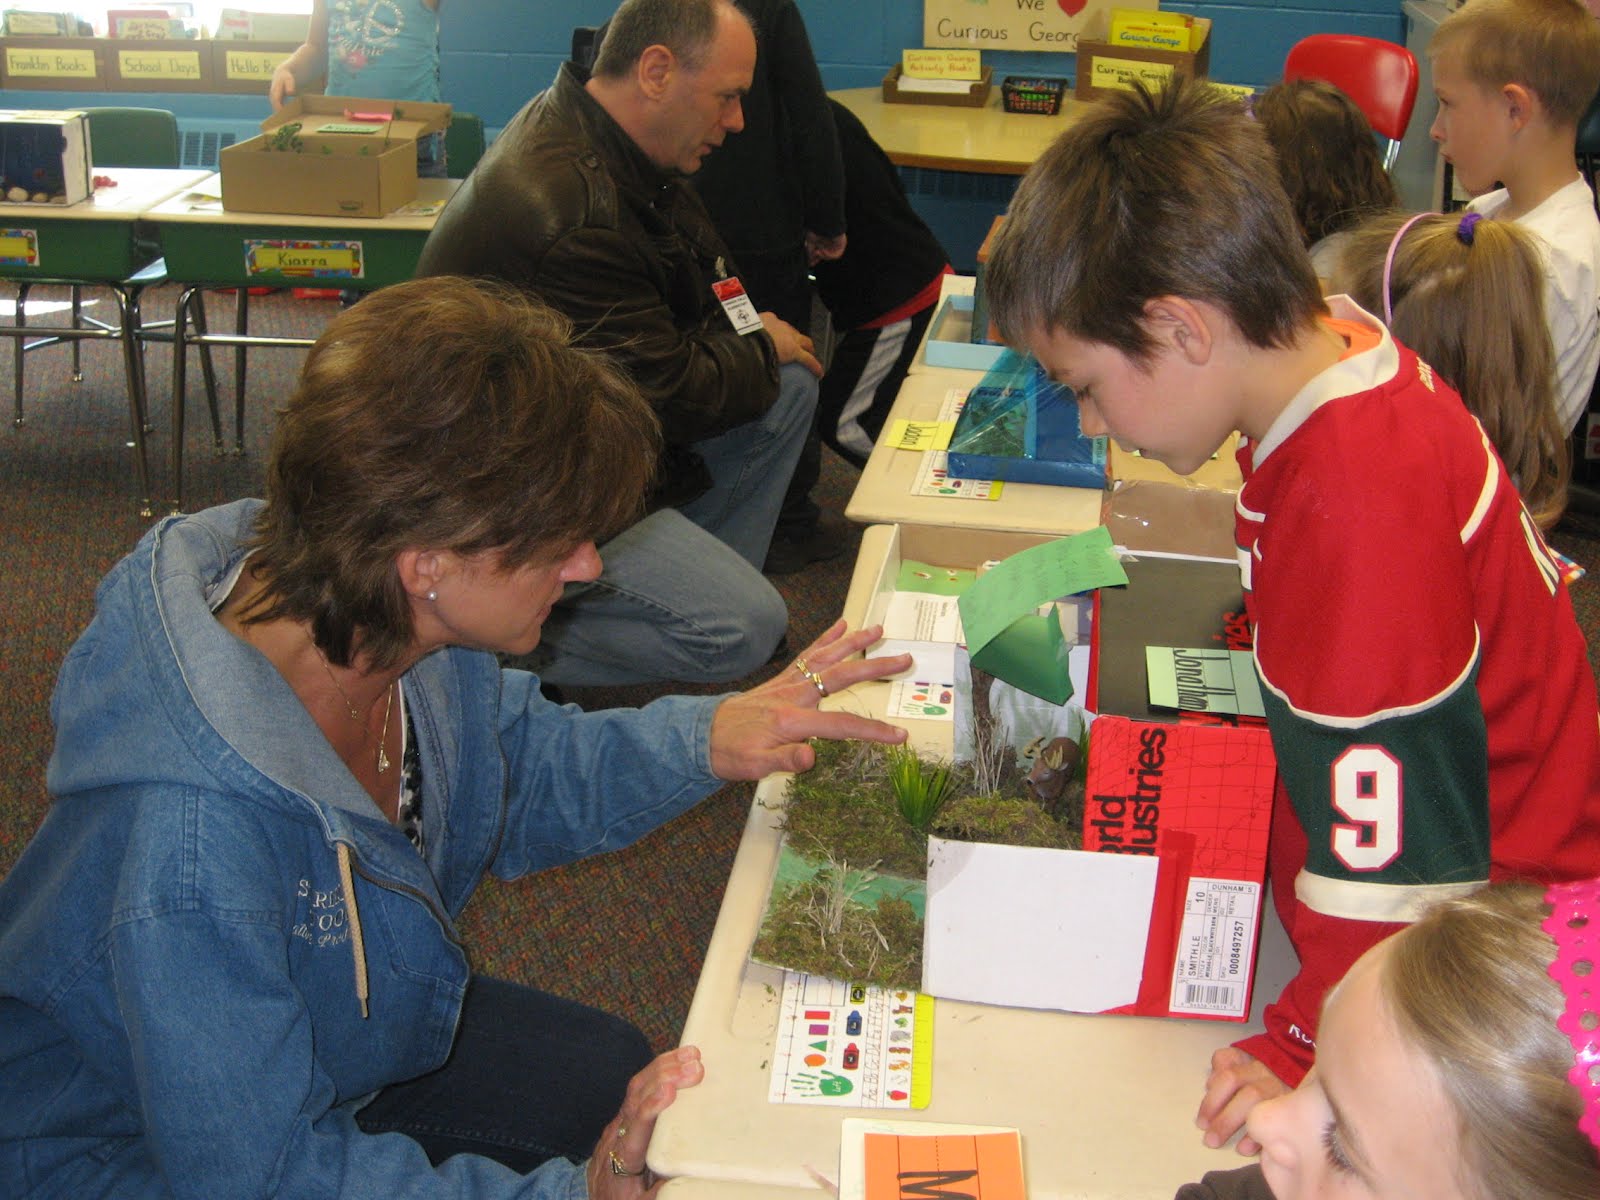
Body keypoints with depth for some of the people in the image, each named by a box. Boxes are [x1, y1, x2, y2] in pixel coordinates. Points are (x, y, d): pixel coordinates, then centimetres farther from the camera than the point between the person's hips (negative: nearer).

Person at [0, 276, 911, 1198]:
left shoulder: (414, 630, -18)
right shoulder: (194, 839, -41)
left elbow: (521, 778, 2)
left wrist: (702, 741, -14)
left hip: (335, 1041, 7)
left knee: (617, 1079, 12)